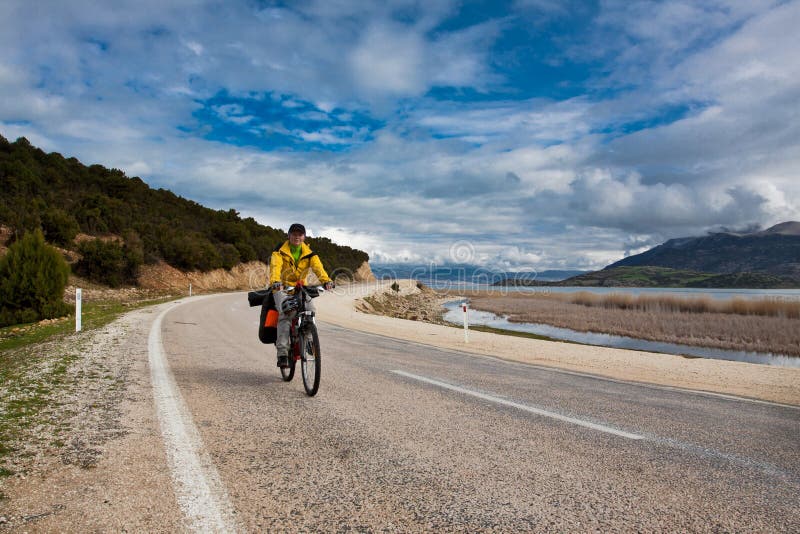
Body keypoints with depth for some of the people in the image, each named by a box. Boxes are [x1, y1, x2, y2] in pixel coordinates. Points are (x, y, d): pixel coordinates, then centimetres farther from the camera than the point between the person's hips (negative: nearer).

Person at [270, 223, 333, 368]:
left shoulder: (309, 253, 0)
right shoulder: (280, 252, -7)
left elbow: (318, 267, -18)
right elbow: (275, 267, -25)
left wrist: (326, 280, -39)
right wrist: (275, 282, -47)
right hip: (282, 288, -3)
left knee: (310, 310, -23)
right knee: (285, 314, -26)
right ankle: (282, 353, -27)